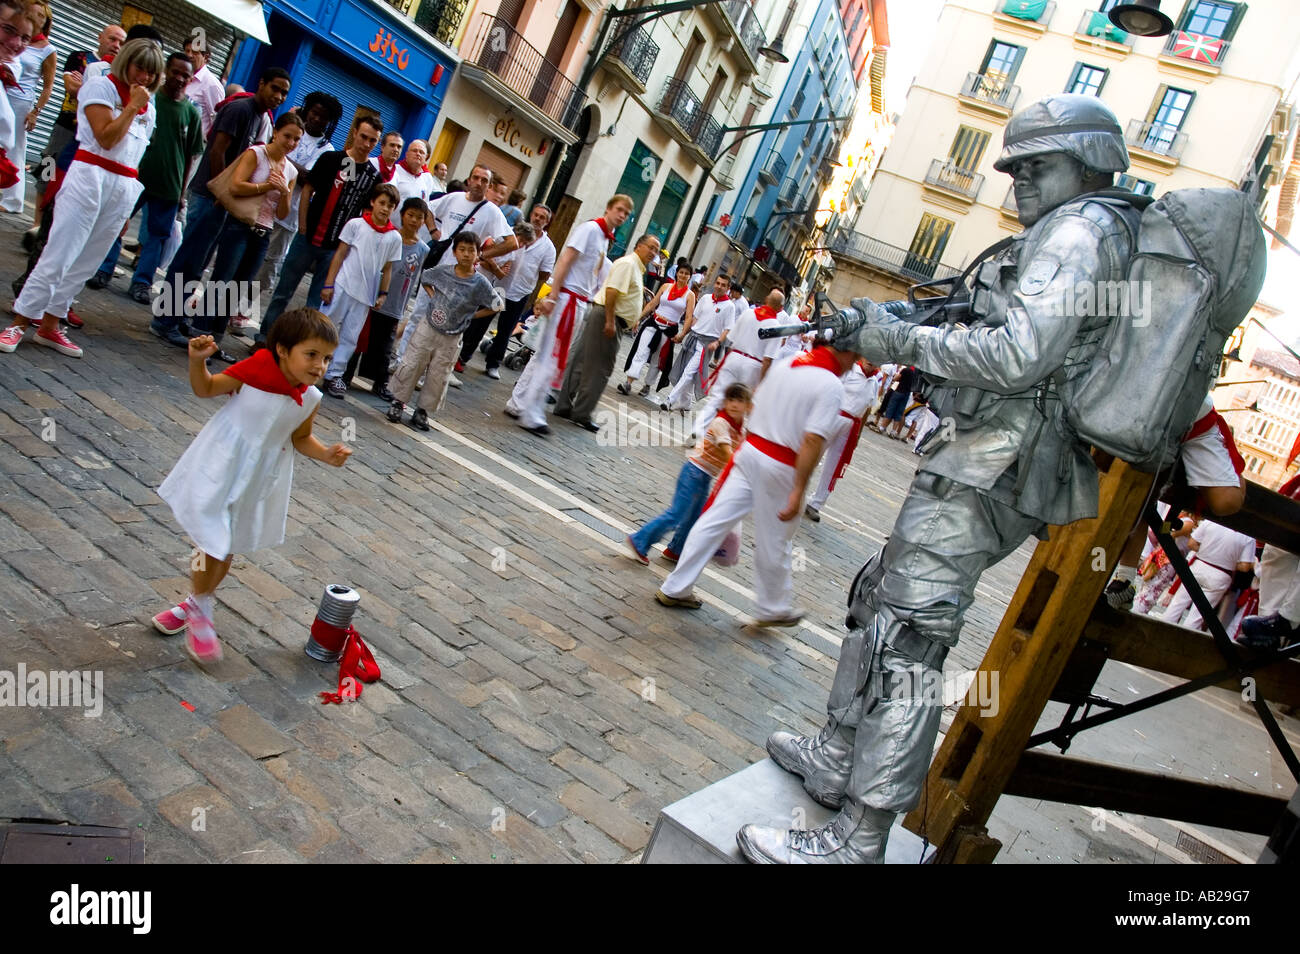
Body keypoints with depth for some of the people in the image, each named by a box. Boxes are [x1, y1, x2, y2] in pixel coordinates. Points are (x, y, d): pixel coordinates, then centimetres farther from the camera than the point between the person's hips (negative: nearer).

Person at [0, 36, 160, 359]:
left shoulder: (148, 105, 19)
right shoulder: (101, 86, 0)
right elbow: (106, 138, -13)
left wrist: (131, 199, 16)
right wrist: (132, 106, -8)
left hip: (125, 187, 6)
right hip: (91, 176, -6)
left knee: (85, 264, 7)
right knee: (58, 256, -8)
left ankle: (49, 326, 14)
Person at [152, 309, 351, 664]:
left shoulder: (310, 399, -11)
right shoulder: (253, 371, -21)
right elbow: (206, 389, -6)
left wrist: (326, 454, -12)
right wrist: (198, 361, -25)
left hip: (259, 478, 4)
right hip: (221, 467, -4)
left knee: (227, 548, 19)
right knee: (212, 543, -1)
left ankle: (196, 605, 44)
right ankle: (200, 612, 25)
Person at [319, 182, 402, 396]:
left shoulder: (395, 238, 5)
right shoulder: (356, 224, -1)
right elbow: (340, 254, -1)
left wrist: (383, 294, 4)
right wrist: (328, 284, -5)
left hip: (365, 295, 2)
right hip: (343, 287, -2)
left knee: (350, 337, 6)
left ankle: (334, 374, 14)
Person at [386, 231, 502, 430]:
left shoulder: (480, 283, -14)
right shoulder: (442, 271, -7)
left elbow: (496, 306, -7)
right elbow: (424, 278, 14)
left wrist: (470, 315, -6)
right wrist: (433, 297, 1)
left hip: (450, 339, -1)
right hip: (427, 327, 1)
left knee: (437, 378, 8)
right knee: (410, 366, 4)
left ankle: (423, 411, 22)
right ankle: (398, 401, 20)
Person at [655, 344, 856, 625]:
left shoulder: (784, 364, 8)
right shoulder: (832, 386, -13)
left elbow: (754, 405, 15)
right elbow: (813, 441, -20)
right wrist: (798, 491, -19)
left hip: (750, 451, 6)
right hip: (780, 469, -6)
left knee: (713, 522, 9)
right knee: (774, 544, 11)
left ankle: (675, 589, 17)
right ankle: (774, 609, 30)